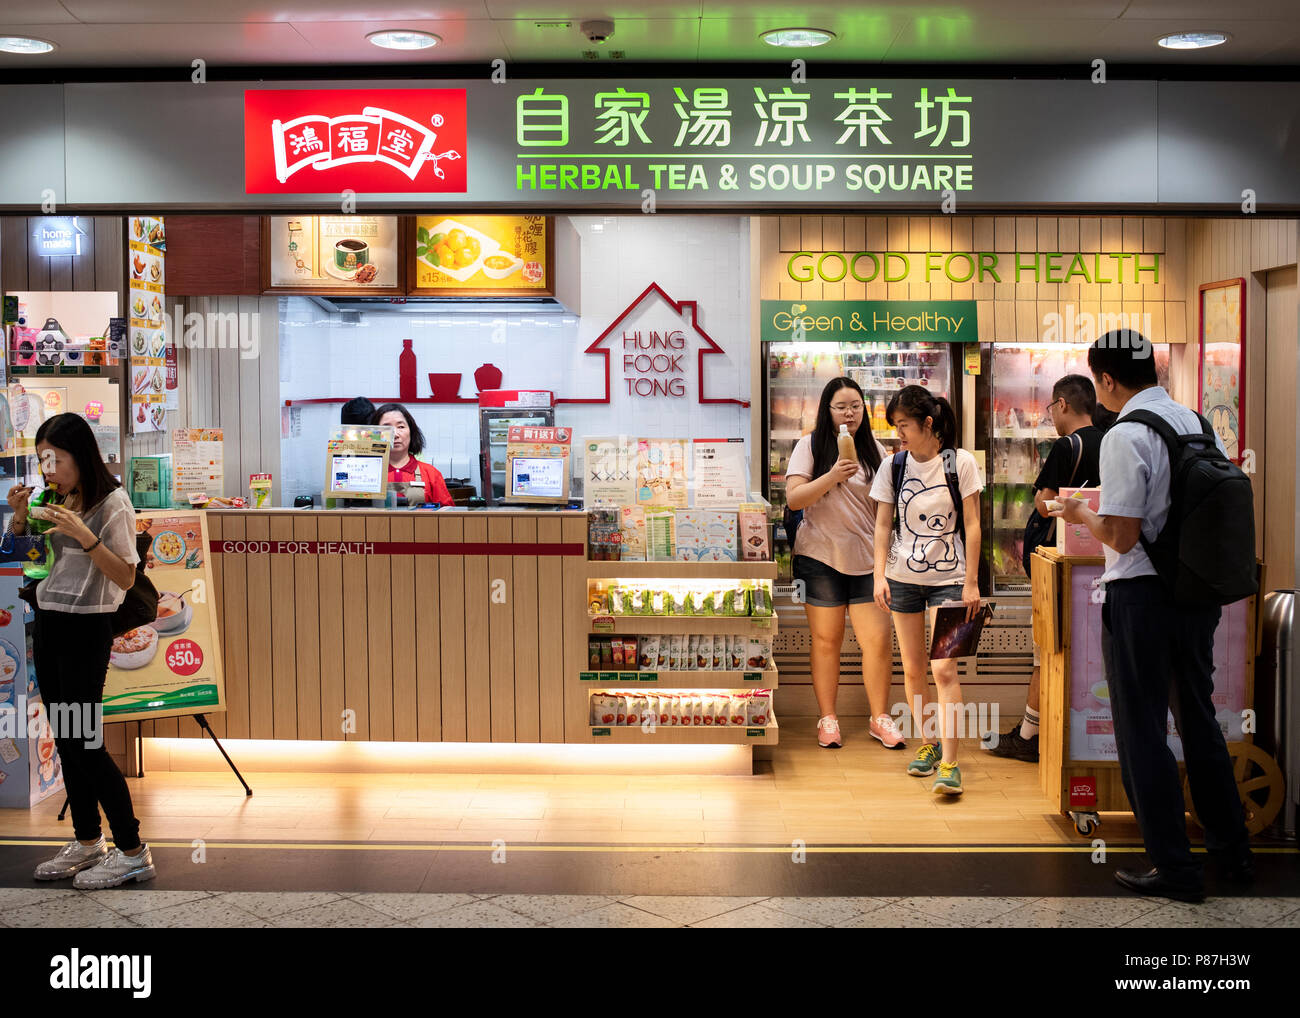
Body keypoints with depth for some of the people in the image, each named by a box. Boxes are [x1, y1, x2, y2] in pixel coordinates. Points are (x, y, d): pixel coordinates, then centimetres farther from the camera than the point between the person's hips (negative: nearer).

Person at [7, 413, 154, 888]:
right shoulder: (58, 499, 9)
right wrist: (20, 515, 1)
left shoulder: (112, 503, -12)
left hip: (85, 629, -7)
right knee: (64, 738, 10)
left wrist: (83, 536, -27)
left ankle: (133, 852, -1)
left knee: (82, 740, -8)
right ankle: (87, 842, 21)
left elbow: (126, 577, -16)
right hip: (47, 622, 7)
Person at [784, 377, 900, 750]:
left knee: (878, 639, -4)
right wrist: (833, 477, -21)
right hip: (820, 556, -2)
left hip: (866, 558, 2)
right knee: (826, 639, 2)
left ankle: (880, 718, 9)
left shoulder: (874, 450, 10)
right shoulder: (810, 446, 1)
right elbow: (793, 498, -9)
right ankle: (827, 718, 13)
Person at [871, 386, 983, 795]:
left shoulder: (960, 462, -6)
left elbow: (972, 524, -4)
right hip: (903, 578, 3)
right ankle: (927, 744, 25)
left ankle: (949, 762, -10)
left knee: (943, 668, -11)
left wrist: (971, 581, -6)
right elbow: (883, 524, 6)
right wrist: (880, 574, -2)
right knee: (912, 668, 8)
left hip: (948, 579, -3)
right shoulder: (893, 466, 2)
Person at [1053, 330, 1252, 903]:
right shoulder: (1198, 423, 6)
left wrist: (1081, 515, 0)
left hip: (1140, 596, -7)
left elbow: (1122, 536, -19)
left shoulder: (1124, 437, -17)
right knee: (1199, 718, 20)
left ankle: (1175, 869, 7)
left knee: (1142, 731, 3)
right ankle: (1232, 850, 29)